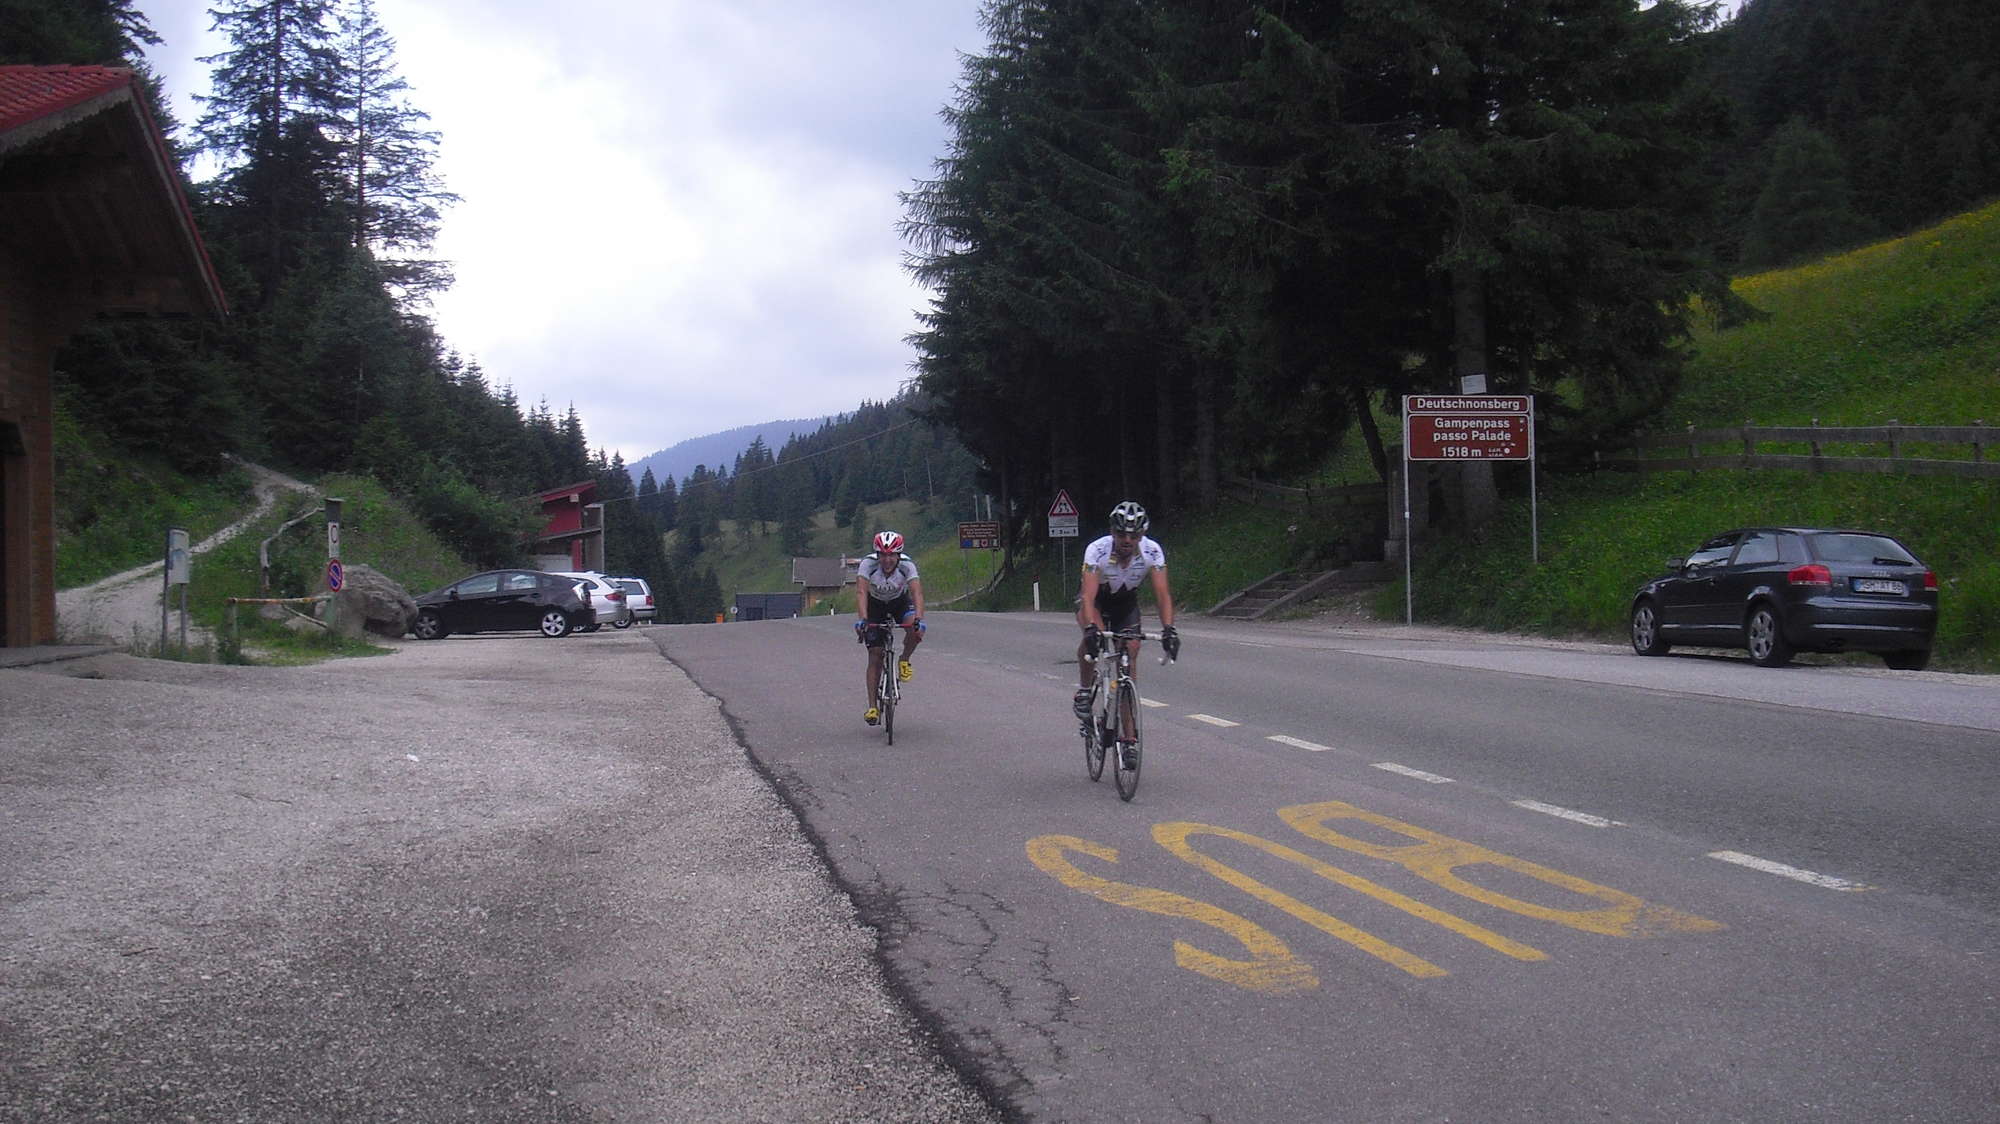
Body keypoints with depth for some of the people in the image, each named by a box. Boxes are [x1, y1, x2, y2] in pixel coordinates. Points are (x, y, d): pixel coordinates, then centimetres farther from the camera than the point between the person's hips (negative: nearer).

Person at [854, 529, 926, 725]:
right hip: (875, 605, 0)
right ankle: (872, 706, -7)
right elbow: (861, 593, -39)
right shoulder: (868, 564, -30)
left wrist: (919, 619, -55)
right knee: (875, 655, -10)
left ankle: (904, 661, -3)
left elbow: (917, 593, -39)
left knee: (915, 628, -32)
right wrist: (863, 619, -54)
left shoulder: (907, 566, -30)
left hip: (900, 602, 0)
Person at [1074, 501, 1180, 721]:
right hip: (1096, 599, -3)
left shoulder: (1152, 552, -27)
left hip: (1126, 602, 3)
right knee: (1093, 635, -33)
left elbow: (1162, 594, -31)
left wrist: (1168, 629, -47)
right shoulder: (1097, 551, -34)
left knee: (1131, 649, -13)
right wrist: (1091, 628, -58)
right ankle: (1084, 691, -13)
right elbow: (1089, 596, -42)